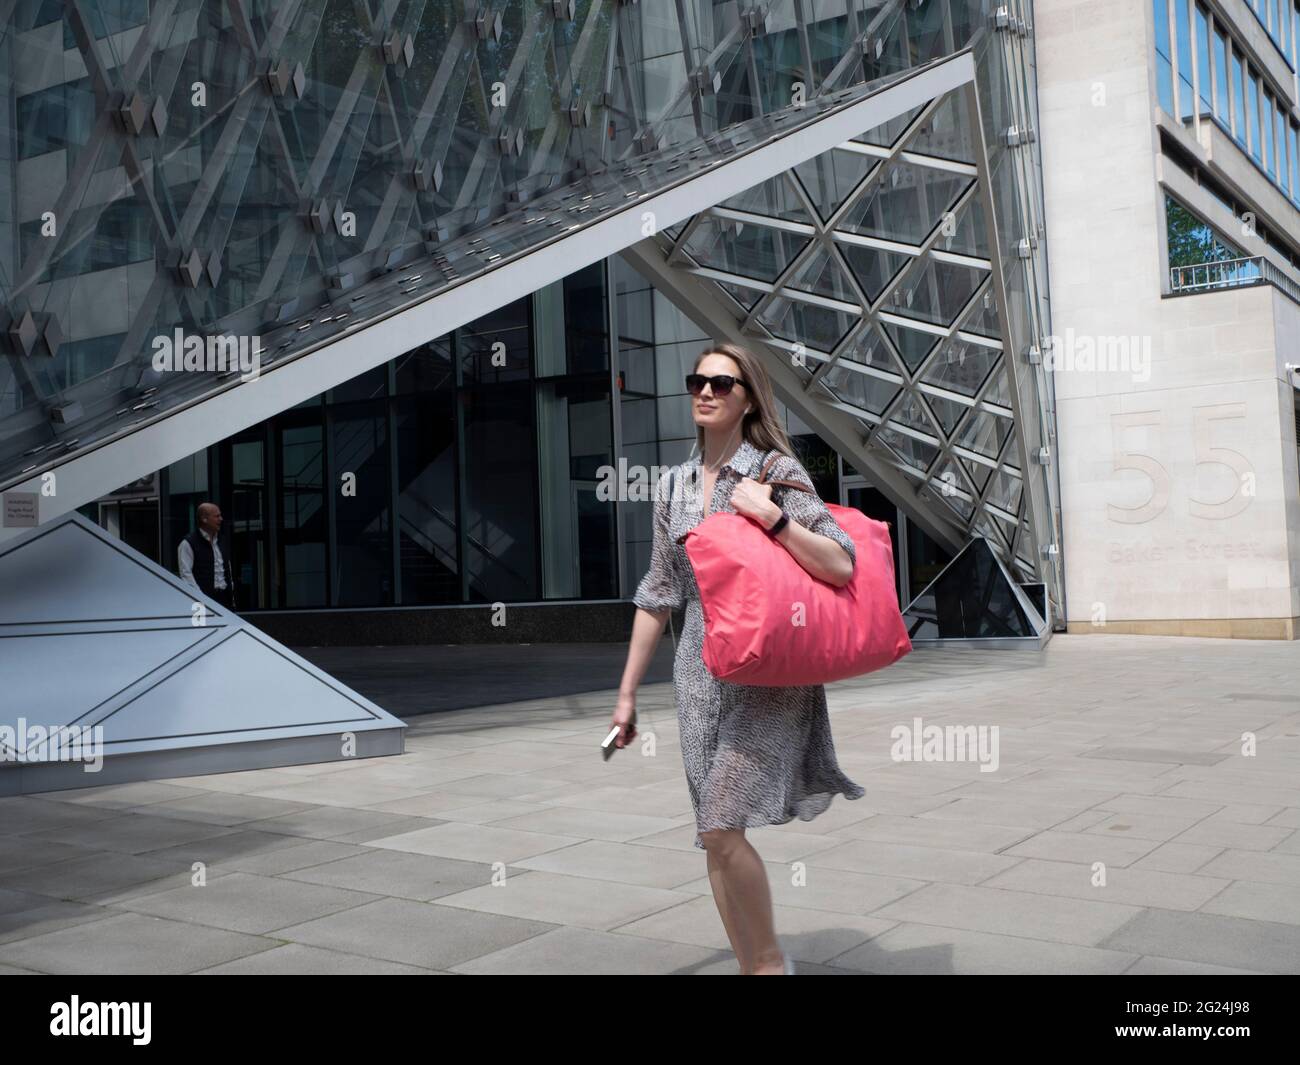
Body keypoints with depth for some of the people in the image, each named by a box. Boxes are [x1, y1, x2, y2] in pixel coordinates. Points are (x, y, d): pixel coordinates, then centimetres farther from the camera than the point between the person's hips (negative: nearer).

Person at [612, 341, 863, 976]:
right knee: (715, 837, 5)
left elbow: (841, 567, -11)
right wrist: (628, 692, 14)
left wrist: (770, 515, -19)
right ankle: (752, 967, 19)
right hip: (701, 668, 5)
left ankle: (770, 961, 10)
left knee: (721, 828, -13)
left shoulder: (777, 471, -4)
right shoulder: (675, 485, 11)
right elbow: (658, 594, 14)